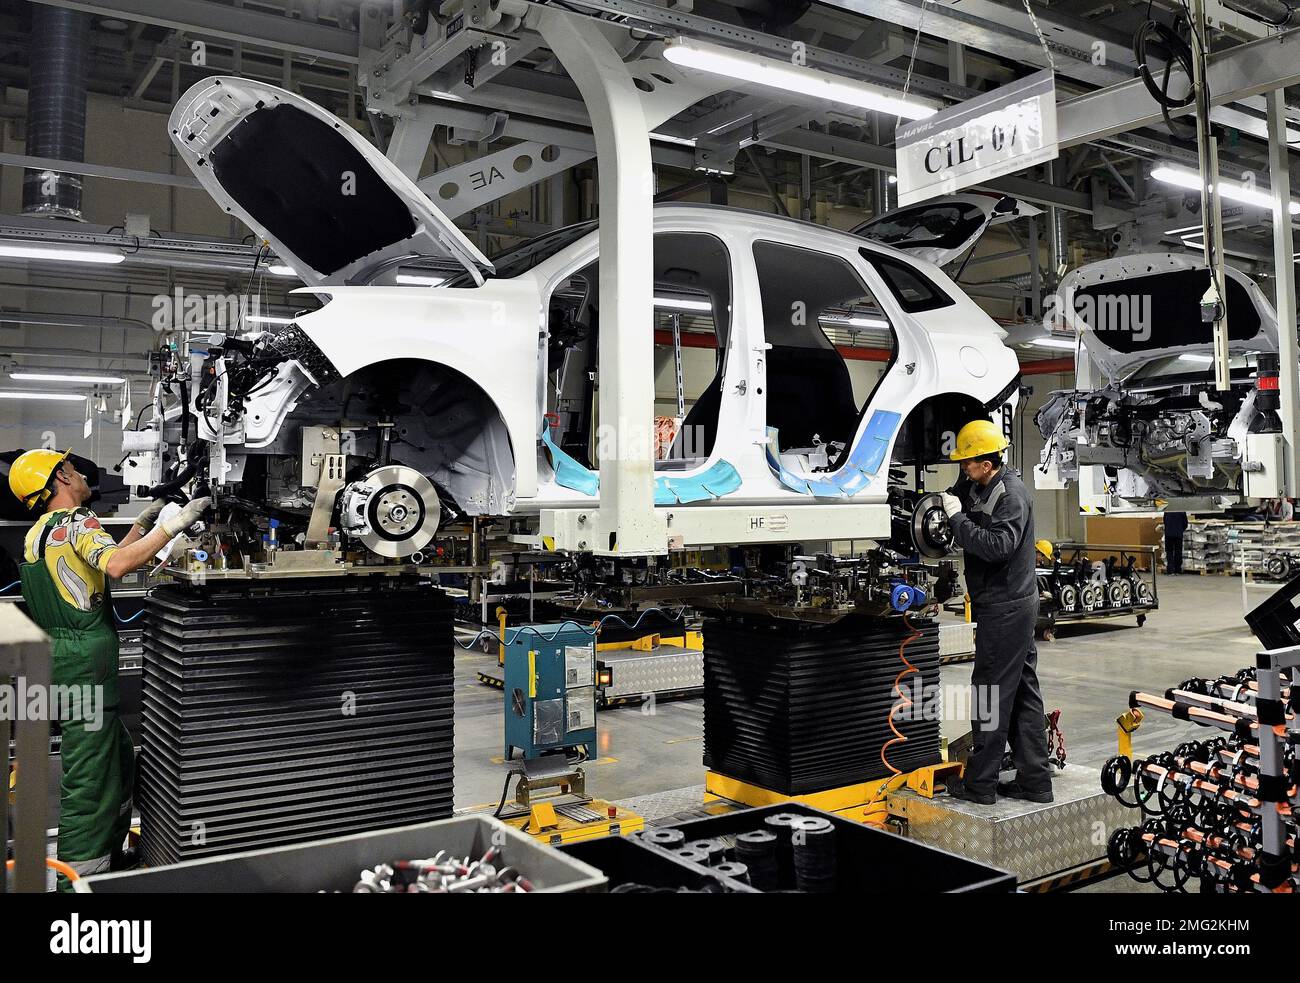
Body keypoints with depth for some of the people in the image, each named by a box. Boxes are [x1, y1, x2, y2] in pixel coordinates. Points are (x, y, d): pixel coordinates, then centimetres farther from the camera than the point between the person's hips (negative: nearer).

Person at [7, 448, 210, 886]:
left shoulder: (38, 532, 17)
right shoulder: (76, 522, -12)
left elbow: (101, 561, 23)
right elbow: (116, 565, -31)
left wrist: (141, 526, 18)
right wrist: (171, 525, -28)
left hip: (57, 658, 10)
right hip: (83, 663, -10)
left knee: (121, 758, 19)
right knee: (90, 776, -4)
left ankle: (110, 858, 29)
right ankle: (78, 875, 3)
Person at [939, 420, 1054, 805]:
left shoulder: (1011, 494, -16)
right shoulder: (981, 490, 13)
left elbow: (999, 545, -28)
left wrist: (958, 519, -23)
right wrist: (949, 509, 2)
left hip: (1005, 608, -10)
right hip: (1013, 604, 10)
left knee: (992, 693, -3)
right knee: (1023, 692, 12)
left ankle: (980, 783, 5)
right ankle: (1034, 780, 20)